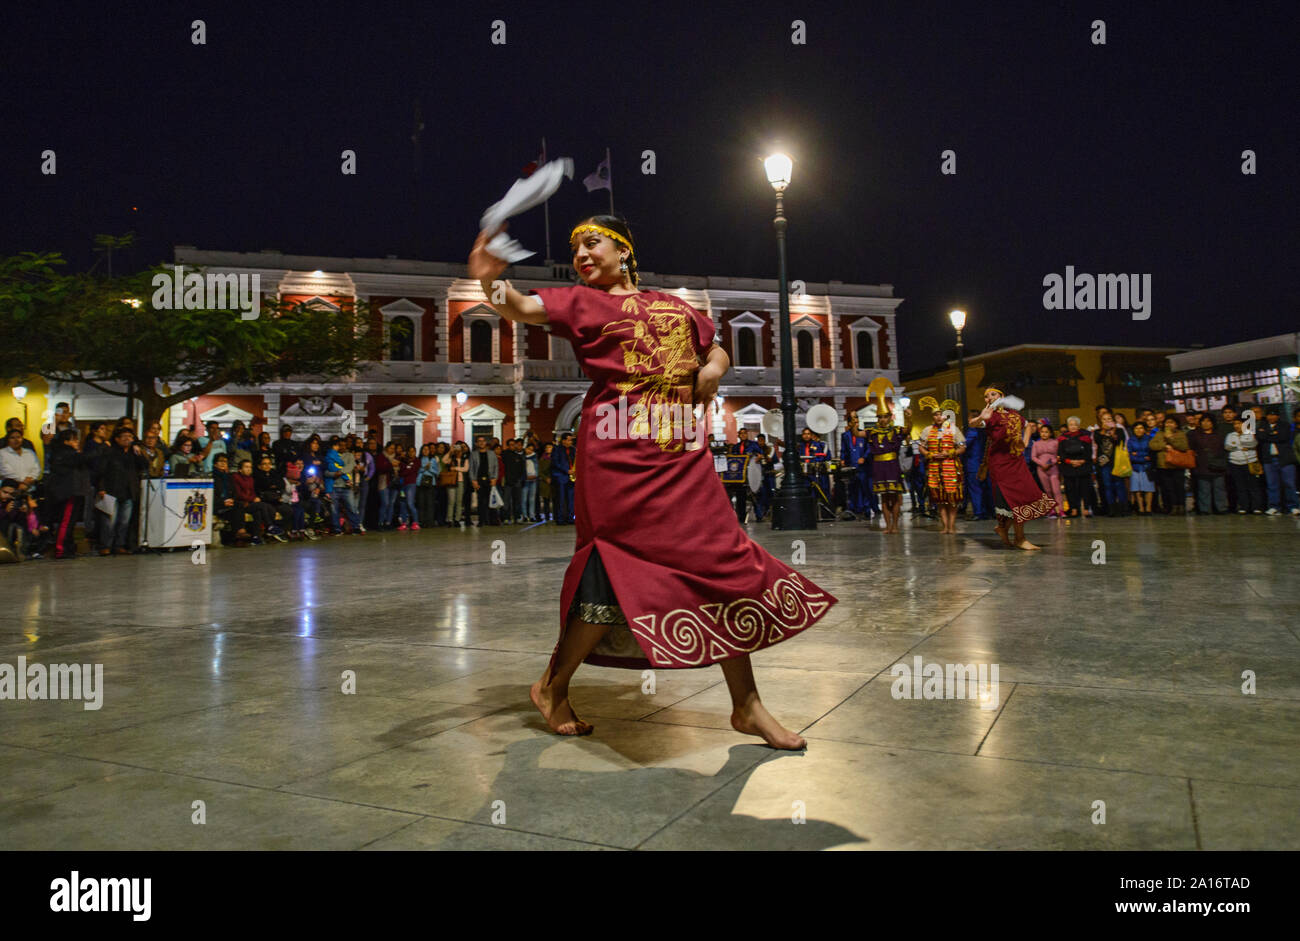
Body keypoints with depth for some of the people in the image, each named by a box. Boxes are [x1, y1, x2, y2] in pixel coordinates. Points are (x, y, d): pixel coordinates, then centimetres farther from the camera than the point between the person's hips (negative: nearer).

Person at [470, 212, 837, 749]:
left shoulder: (674, 307, 23)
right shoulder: (581, 302, 9)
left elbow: (717, 351, 32)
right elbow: (522, 309, -8)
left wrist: (713, 367, 8)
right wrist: (490, 282, -29)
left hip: (682, 454, 5)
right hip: (617, 453, -4)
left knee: (726, 564, 3)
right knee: (618, 573, -6)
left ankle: (746, 705, 16)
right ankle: (552, 688, 17)